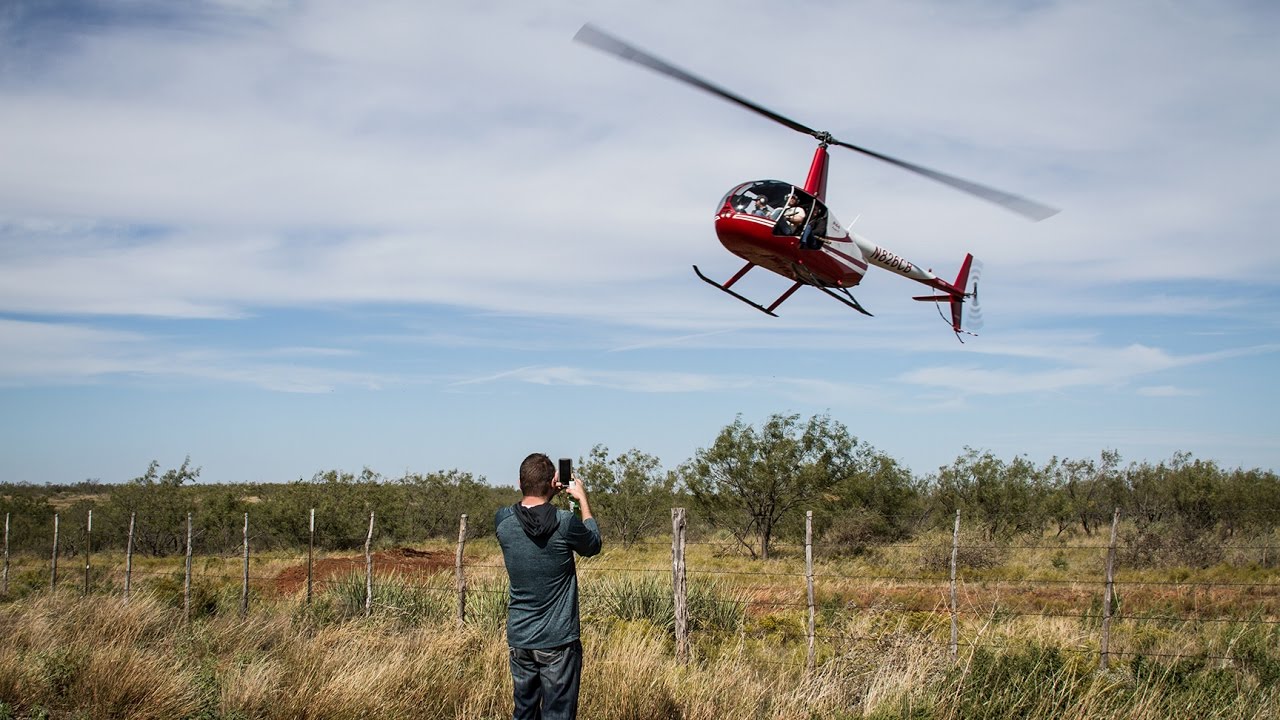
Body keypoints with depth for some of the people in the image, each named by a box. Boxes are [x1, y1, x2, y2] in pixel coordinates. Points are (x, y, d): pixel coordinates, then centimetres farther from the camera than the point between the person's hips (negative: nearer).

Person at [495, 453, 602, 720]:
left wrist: (550, 493, 14)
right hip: (558, 641, -4)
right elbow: (593, 545, 5)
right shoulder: (565, 523, -17)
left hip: (518, 639, 4)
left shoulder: (502, 521, -6)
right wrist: (582, 498, 14)